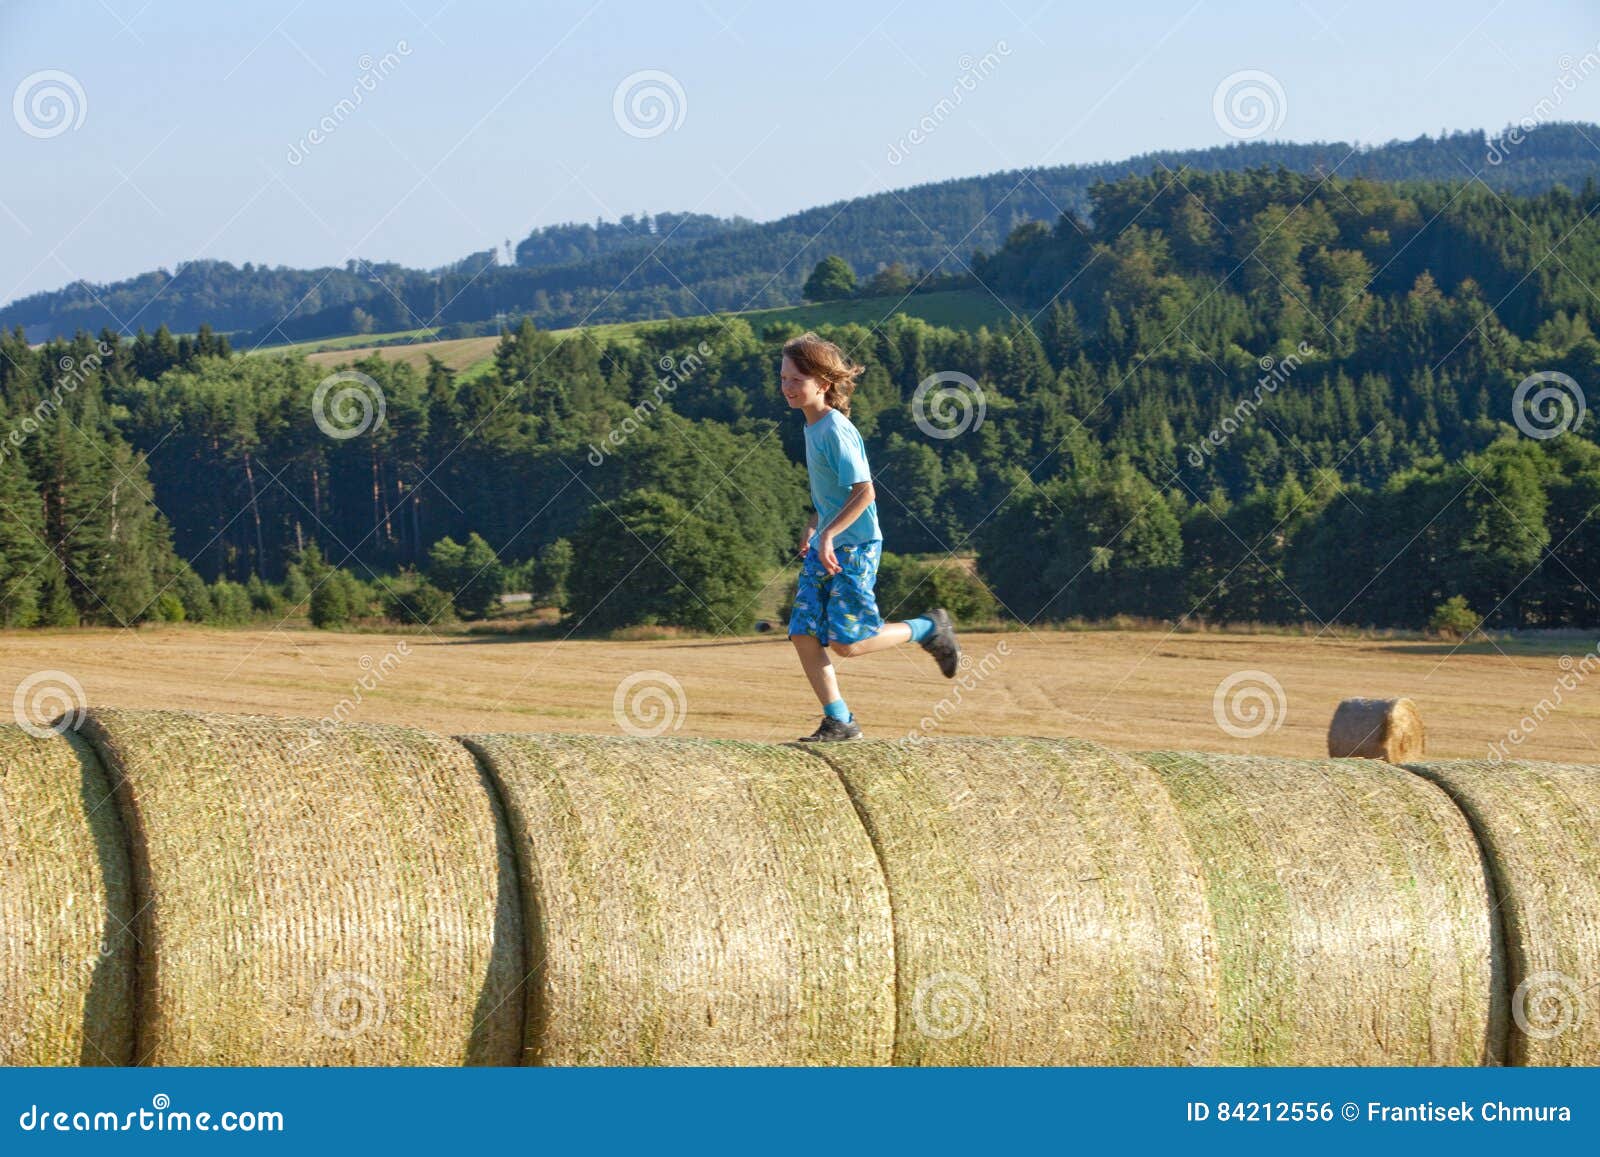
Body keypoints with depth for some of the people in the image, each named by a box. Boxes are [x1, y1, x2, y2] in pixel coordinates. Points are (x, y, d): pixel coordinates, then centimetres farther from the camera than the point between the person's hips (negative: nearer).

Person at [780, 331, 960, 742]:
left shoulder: (836, 430, -18)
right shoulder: (813, 427, 10)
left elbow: (864, 492, -23)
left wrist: (829, 533, -25)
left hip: (854, 546, -9)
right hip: (823, 548, 9)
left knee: (846, 642, -9)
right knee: (803, 633, -2)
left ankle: (928, 629, 13)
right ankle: (839, 721, 4)